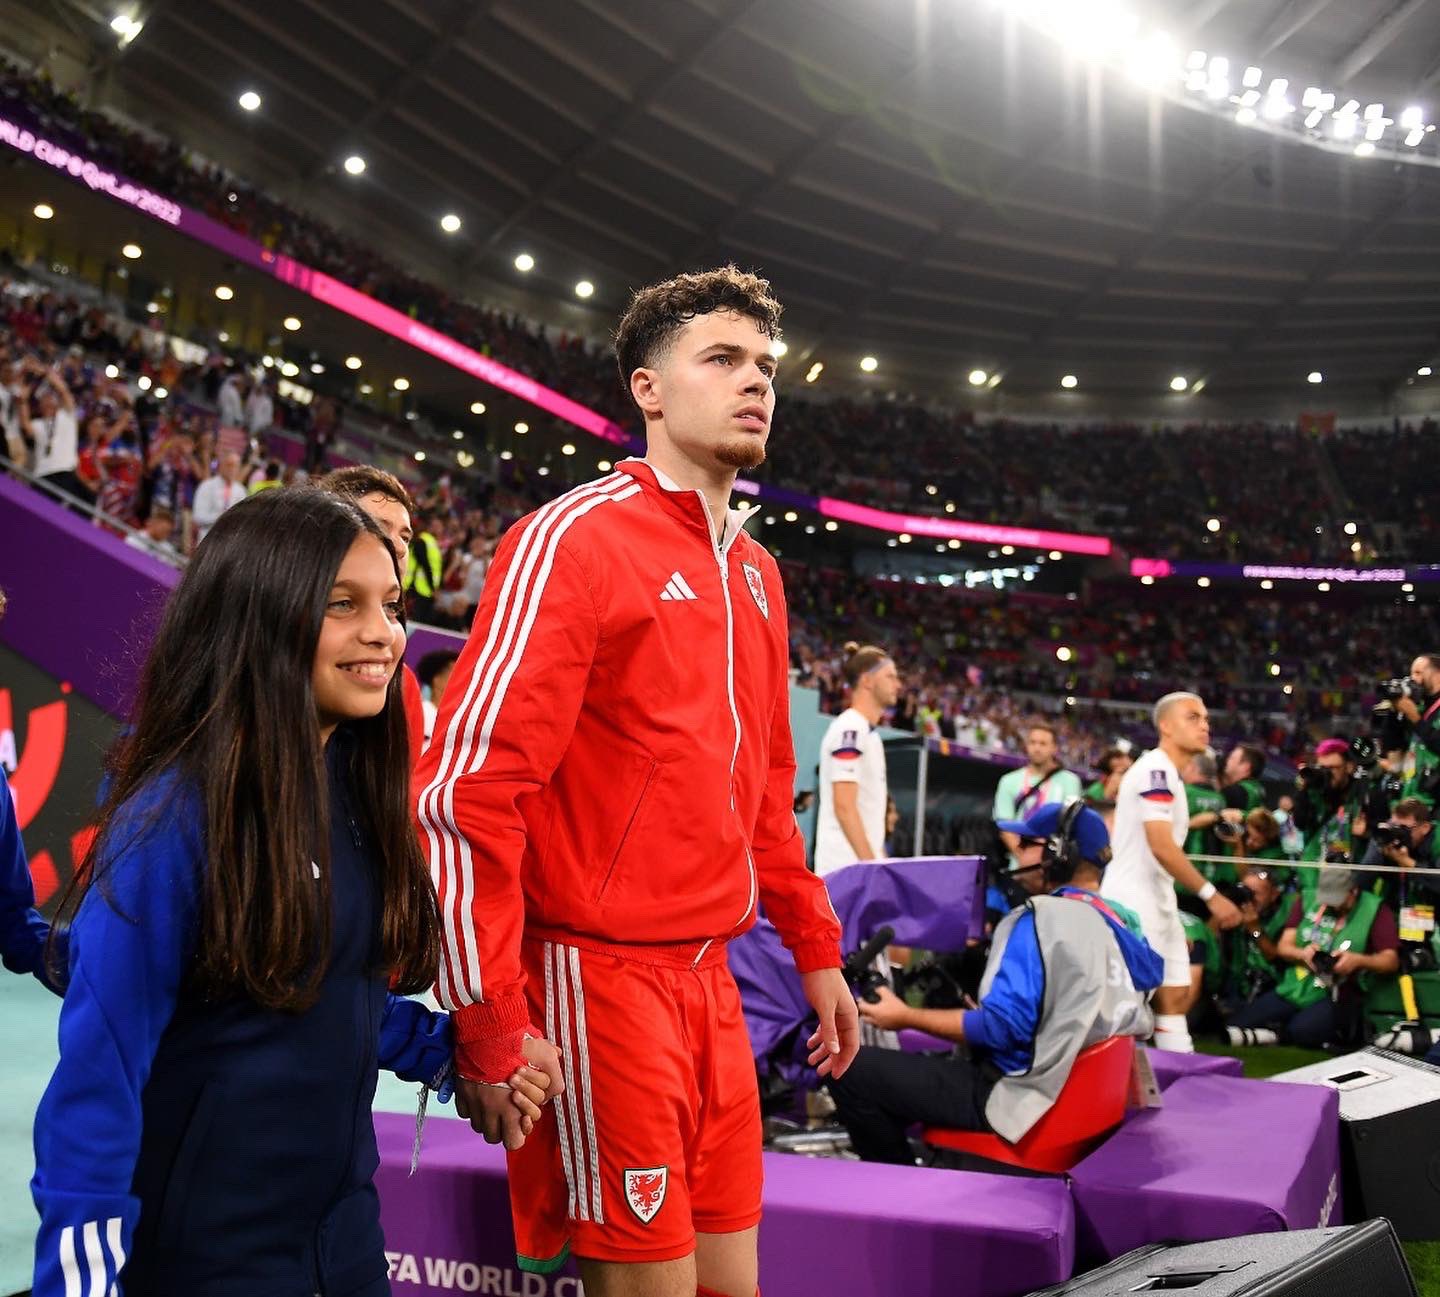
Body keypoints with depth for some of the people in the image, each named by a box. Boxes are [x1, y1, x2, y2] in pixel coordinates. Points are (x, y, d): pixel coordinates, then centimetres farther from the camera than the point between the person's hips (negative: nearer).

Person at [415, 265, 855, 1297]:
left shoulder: (755, 572, 13)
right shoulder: (575, 537, -11)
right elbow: (466, 788, -17)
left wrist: (815, 949, 19)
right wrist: (489, 1024, -18)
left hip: (710, 980, 8)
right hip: (598, 979, -7)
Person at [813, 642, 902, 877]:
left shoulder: (870, 732, 18)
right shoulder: (849, 729, -12)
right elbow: (844, 807, -19)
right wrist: (871, 864, -21)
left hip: (866, 862, 10)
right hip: (846, 865, -10)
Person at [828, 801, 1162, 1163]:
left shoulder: (1042, 917, -16)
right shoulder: (1119, 925, 9)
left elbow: (1001, 1028, -22)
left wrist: (906, 1018, -11)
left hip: (1020, 1096, -10)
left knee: (851, 1068, -8)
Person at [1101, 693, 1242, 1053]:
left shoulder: (1167, 773, 17)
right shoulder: (1156, 769, -15)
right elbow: (1161, 847, -23)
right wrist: (1210, 894, -21)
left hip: (1157, 904, 10)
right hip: (1134, 905, -10)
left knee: (1174, 994, 11)